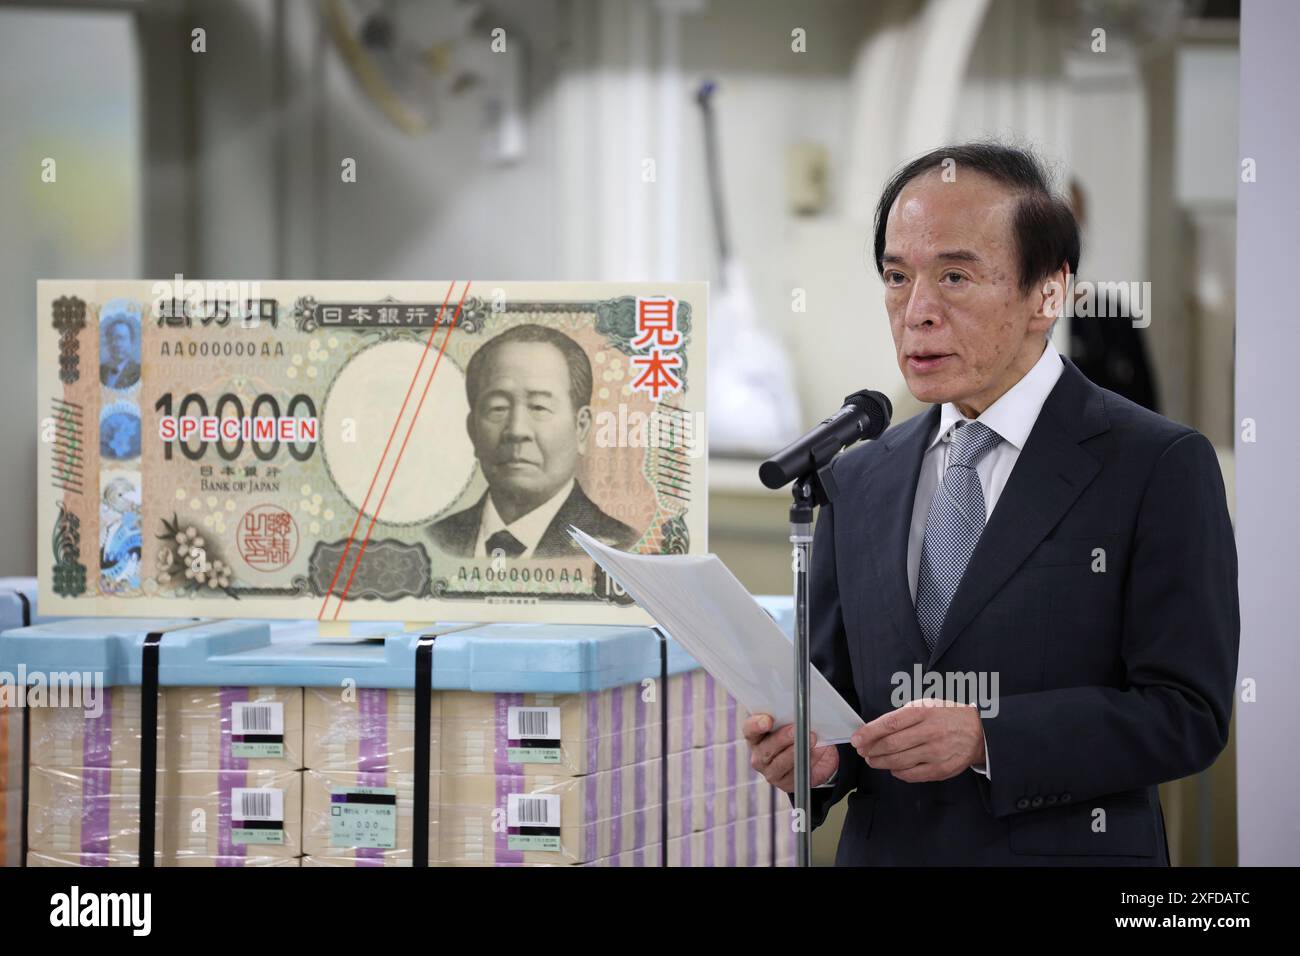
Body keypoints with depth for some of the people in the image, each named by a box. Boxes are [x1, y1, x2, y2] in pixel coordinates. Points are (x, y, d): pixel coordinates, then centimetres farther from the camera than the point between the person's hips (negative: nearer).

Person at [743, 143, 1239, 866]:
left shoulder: (1158, 467, -9)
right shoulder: (859, 481, 7)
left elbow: (1186, 713, -14)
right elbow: (835, 682, 10)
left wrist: (986, 739, -23)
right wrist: (813, 749, -11)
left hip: (1068, 849, -4)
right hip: (882, 848, 4)